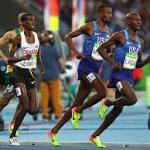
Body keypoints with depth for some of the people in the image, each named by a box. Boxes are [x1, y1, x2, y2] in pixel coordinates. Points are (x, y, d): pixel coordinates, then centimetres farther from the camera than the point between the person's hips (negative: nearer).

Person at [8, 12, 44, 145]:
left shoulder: (36, 36, 8)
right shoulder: (19, 38, -9)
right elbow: (10, 58, -13)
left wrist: (43, 71, 8)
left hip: (31, 73, 6)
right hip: (20, 73, -6)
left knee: (33, 110, -1)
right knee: (25, 107, -16)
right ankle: (12, 136, -2)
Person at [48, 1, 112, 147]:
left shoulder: (109, 32, 15)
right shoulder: (90, 27, -5)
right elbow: (68, 37, -2)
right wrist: (76, 52, -14)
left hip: (96, 69, 7)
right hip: (86, 66, -7)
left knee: (77, 104, 6)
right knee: (102, 92, -25)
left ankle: (54, 132, 11)